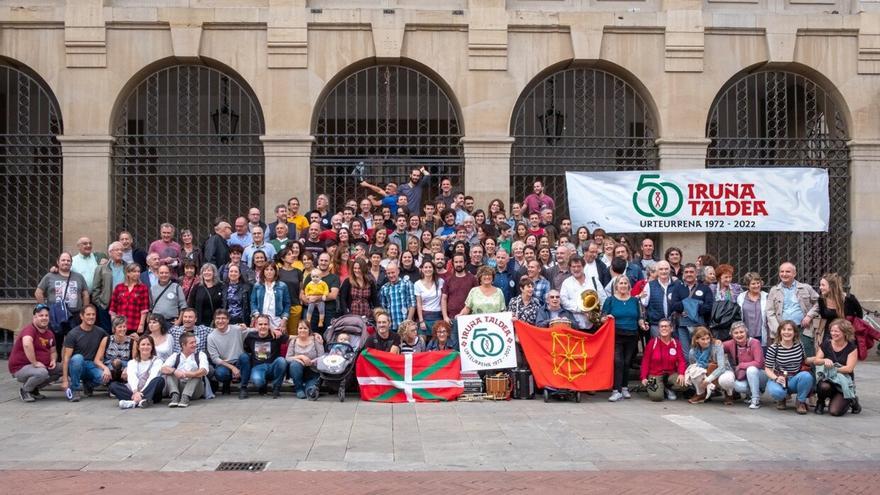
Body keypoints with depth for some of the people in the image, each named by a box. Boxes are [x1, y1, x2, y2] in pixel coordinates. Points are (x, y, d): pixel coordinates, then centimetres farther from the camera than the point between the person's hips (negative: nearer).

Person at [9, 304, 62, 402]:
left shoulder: (50, 333, 7)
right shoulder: (29, 330, -21)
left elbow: (52, 351, 19)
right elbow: (27, 344, -42)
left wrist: (53, 360, -4)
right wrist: (34, 363, -36)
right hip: (20, 367, -9)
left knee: (60, 369, 0)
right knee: (42, 372, -35)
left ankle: (33, 389, 13)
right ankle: (25, 390, -3)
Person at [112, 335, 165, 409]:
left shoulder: (157, 361, 8)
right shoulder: (132, 362, 13)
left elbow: (152, 378, -9)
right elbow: (132, 378, -7)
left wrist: (141, 392, -26)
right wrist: (135, 392, -27)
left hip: (151, 393, -2)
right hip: (134, 392, 2)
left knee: (160, 379, -29)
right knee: (113, 385, -20)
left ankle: (134, 402, -46)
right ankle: (140, 400, -43)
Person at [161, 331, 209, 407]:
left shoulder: (200, 355, 2)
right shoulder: (175, 356, 8)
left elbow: (204, 371, -17)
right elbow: (163, 369, -9)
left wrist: (186, 374, -31)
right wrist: (175, 371, -31)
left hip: (195, 390, -2)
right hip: (179, 387, 2)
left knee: (196, 373, -25)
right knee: (169, 372, -16)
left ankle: (185, 397, -42)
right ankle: (175, 395, -36)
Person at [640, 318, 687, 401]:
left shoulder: (676, 343, 4)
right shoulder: (652, 342, -3)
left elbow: (681, 360, -2)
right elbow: (645, 361, -2)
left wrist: (681, 374, -21)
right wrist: (644, 377, -10)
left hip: (671, 374, 3)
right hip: (655, 375, -3)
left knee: (684, 384, -27)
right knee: (657, 397, -27)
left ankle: (667, 389, 5)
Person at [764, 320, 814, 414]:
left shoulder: (799, 345, -2)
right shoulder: (773, 348, -13)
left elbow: (804, 361, 16)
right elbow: (768, 369, -10)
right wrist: (776, 378, -27)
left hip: (795, 379, 2)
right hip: (779, 379, -2)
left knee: (807, 376, -32)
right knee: (776, 392, -37)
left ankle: (801, 402, -7)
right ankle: (782, 399, 6)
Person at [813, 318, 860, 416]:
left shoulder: (851, 347, -5)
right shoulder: (826, 344, 4)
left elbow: (849, 368, -12)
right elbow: (815, 361, -2)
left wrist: (833, 368, -17)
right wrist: (825, 360, -22)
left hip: (844, 382, -2)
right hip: (827, 379, 2)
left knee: (835, 411, -20)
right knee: (824, 387, -37)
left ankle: (851, 401, 14)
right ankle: (820, 402, -2)